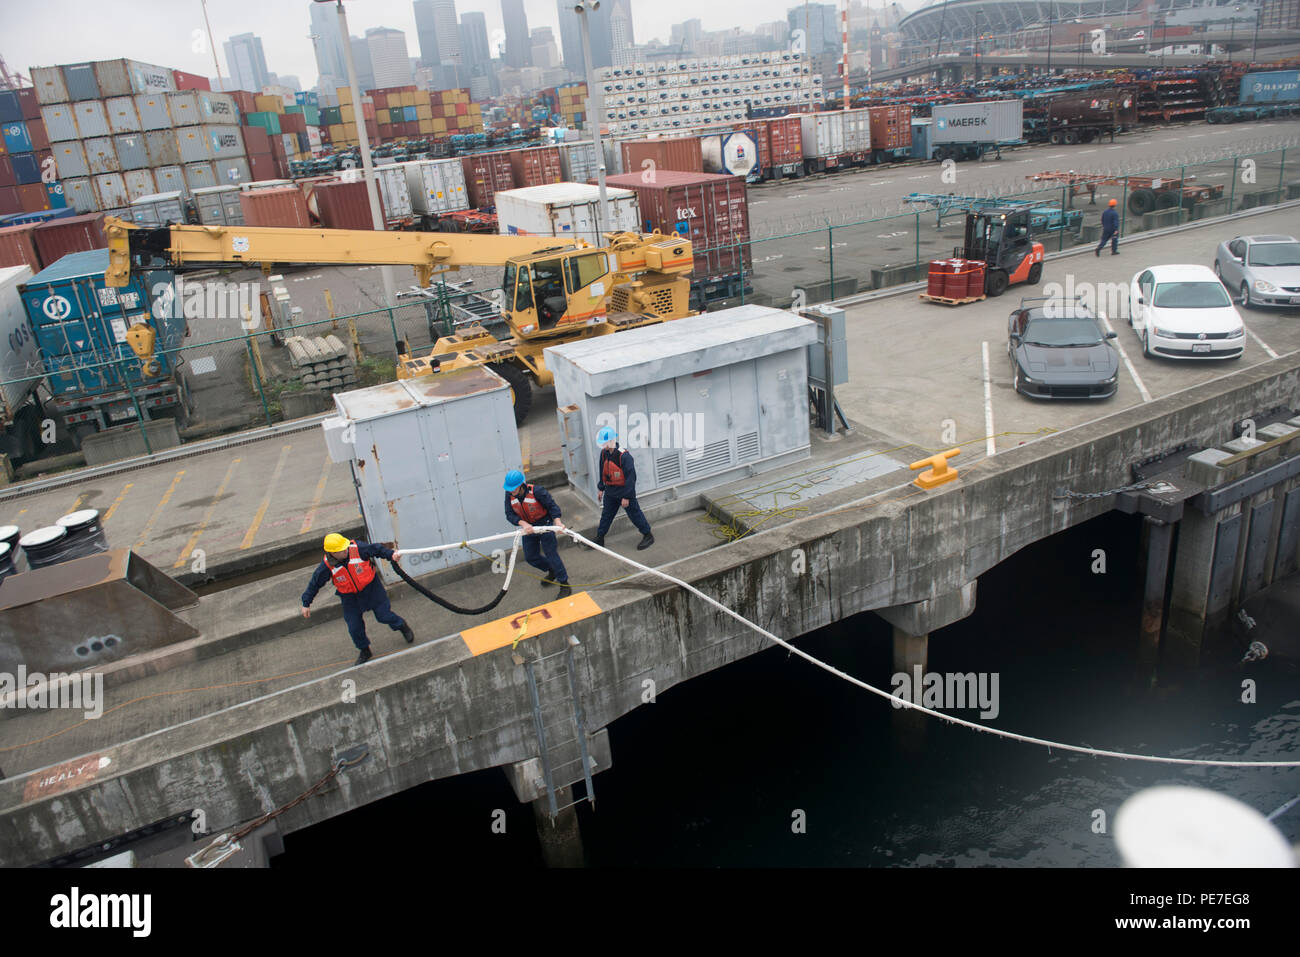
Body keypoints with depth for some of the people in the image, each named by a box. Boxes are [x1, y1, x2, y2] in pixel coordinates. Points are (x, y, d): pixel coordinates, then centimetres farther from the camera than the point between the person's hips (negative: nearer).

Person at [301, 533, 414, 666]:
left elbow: (376, 549, -12)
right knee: (354, 628, 3)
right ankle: (365, 651, 30)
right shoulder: (327, 567, -20)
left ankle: (402, 626, 37)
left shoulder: (358, 548, -26)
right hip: (349, 598, 1)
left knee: (384, 616, 4)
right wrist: (306, 604, -2)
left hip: (371, 589, -1)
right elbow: (314, 584, -7)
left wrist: (391, 554, -28)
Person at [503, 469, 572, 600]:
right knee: (530, 557, 13)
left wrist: (557, 521, -36)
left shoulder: (536, 491, -24)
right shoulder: (509, 495, -10)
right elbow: (510, 514, -15)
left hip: (545, 526, -6)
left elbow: (552, 505, -19)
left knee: (551, 554, -6)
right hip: (528, 528, 6)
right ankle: (551, 571, 41)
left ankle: (565, 586, 5)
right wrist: (523, 523, -33)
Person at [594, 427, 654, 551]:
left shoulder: (624, 456, -25)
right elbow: (602, 471, 13)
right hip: (610, 491, 7)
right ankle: (599, 538, 29)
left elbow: (631, 477, -22)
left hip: (624, 490, -7)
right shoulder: (604, 453, -2)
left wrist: (626, 497, -21)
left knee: (634, 513, 4)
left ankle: (648, 536, 20)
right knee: (606, 514, 16)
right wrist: (601, 488, 15)